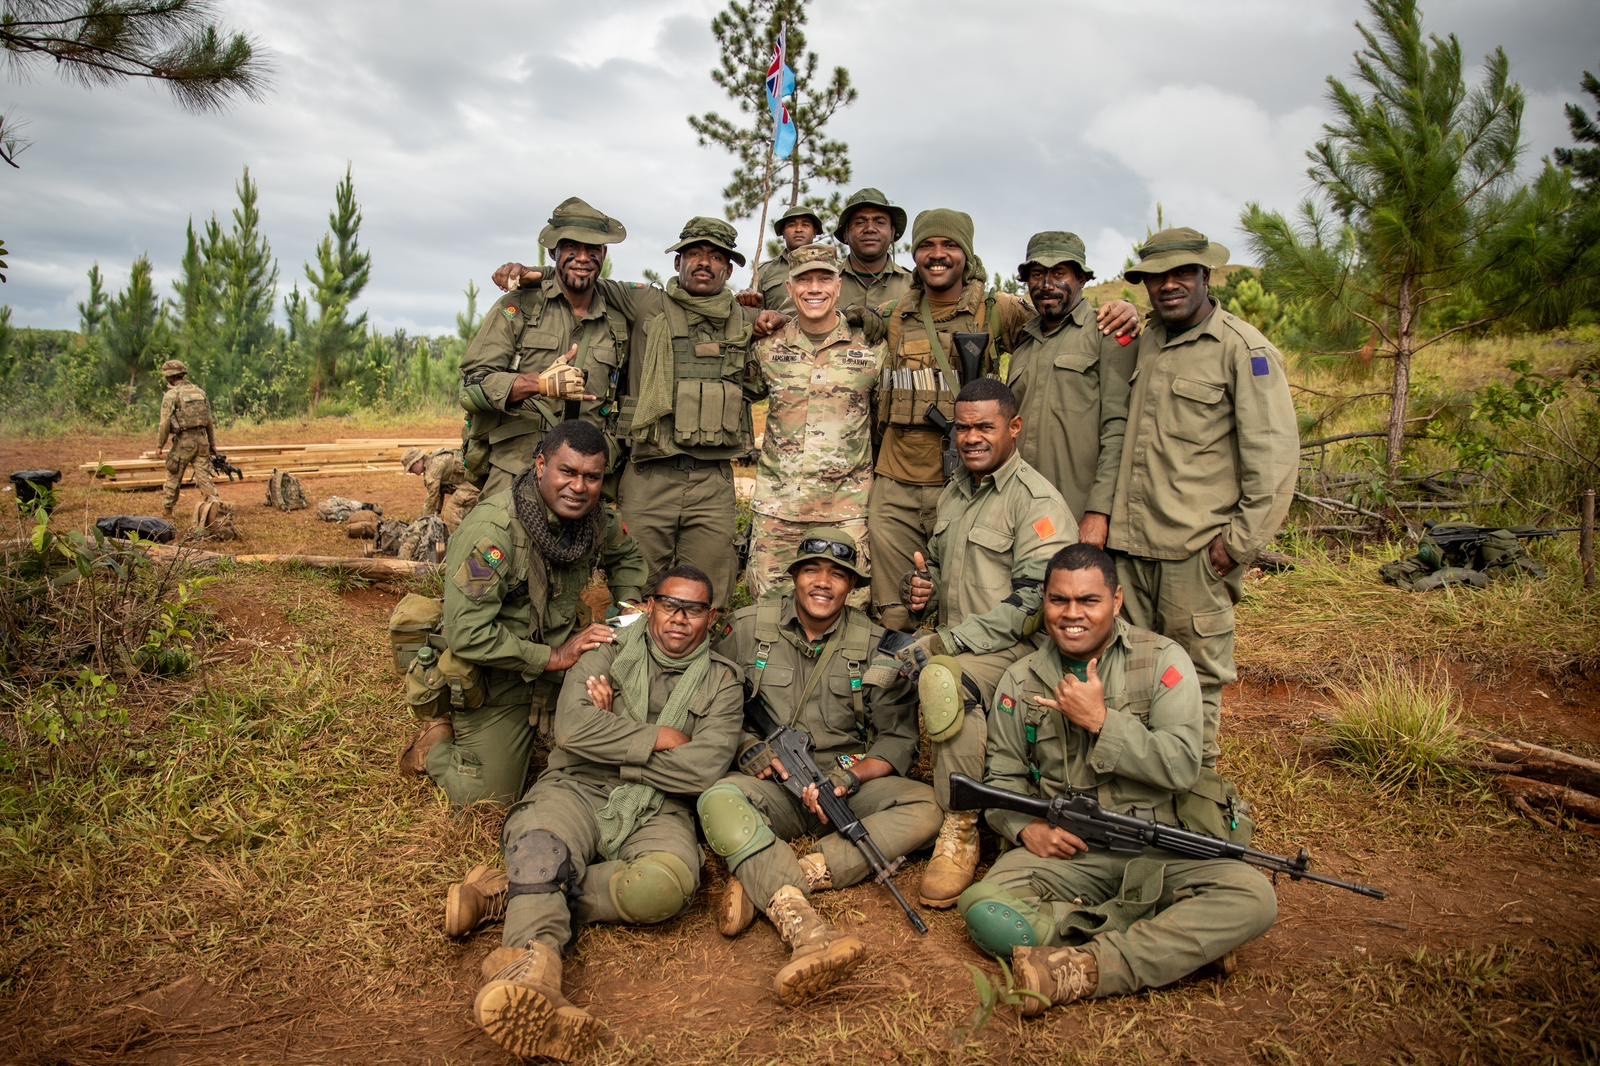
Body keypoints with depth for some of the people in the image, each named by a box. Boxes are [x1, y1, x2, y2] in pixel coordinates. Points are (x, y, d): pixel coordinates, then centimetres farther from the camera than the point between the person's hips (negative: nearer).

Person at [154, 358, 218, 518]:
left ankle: (166, 510, 21)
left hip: (183, 441, -4)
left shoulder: (171, 394, -8)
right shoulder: (199, 391, 10)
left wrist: (160, 445, -2)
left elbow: (165, 423, -10)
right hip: (201, 439, 4)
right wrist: (212, 443, 20)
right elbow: (209, 420, 13)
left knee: (173, 477, 10)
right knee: (204, 476, 4)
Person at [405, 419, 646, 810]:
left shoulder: (597, 519, -8)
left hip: (562, 668, 6)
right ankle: (437, 742, 26)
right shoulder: (491, 529, -29)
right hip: (496, 678, -6)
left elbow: (626, 556, 17)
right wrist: (552, 657, -27)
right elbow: (465, 635, -31)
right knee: (489, 799, -2)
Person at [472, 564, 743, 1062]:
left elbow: (702, 768, -5)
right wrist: (657, 737, -6)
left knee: (669, 881, -33)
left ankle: (511, 894, -27)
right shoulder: (608, 655, 13)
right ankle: (532, 969, -54)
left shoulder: (722, 682, 11)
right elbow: (571, 727, -5)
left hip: (656, 810, 0)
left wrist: (614, 745, -4)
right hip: (577, 791, 0)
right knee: (540, 849, -35)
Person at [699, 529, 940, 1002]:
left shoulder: (875, 645, 4)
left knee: (925, 807, -26)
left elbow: (899, 738, 3)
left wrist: (849, 776, -15)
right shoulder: (748, 628, 4)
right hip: (772, 787, -1)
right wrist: (747, 747, -11)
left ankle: (761, 883, -35)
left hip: (848, 788, 2)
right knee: (717, 801, -33)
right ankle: (806, 931, -54)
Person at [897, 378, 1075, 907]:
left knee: (941, 677, -38)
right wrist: (922, 586, 6)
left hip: (1015, 649, -8)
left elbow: (1032, 602, -18)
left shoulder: (1037, 501, -9)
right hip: (952, 648, 8)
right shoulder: (952, 494, 16)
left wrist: (947, 642, -21)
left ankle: (961, 830, -25)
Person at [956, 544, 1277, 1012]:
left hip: (1161, 848, -1)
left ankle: (1085, 970, -29)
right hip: (1066, 851, 1)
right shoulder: (1021, 681, 8)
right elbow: (1003, 778, 11)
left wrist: (1101, 720, -17)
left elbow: (1183, 767, -10)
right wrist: (1026, 827, -9)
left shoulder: (1163, 661, 0)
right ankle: (1183, 943, -21)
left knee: (1252, 897, -28)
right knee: (983, 906, -28)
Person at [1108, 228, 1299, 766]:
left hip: (1196, 549, -6)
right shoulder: (1144, 343, 15)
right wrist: (1106, 515, 15)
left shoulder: (1243, 349, -6)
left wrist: (1241, 539, -12)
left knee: (1195, 678, 3)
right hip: (1130, 542, 6)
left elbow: (1274, 454, -9)